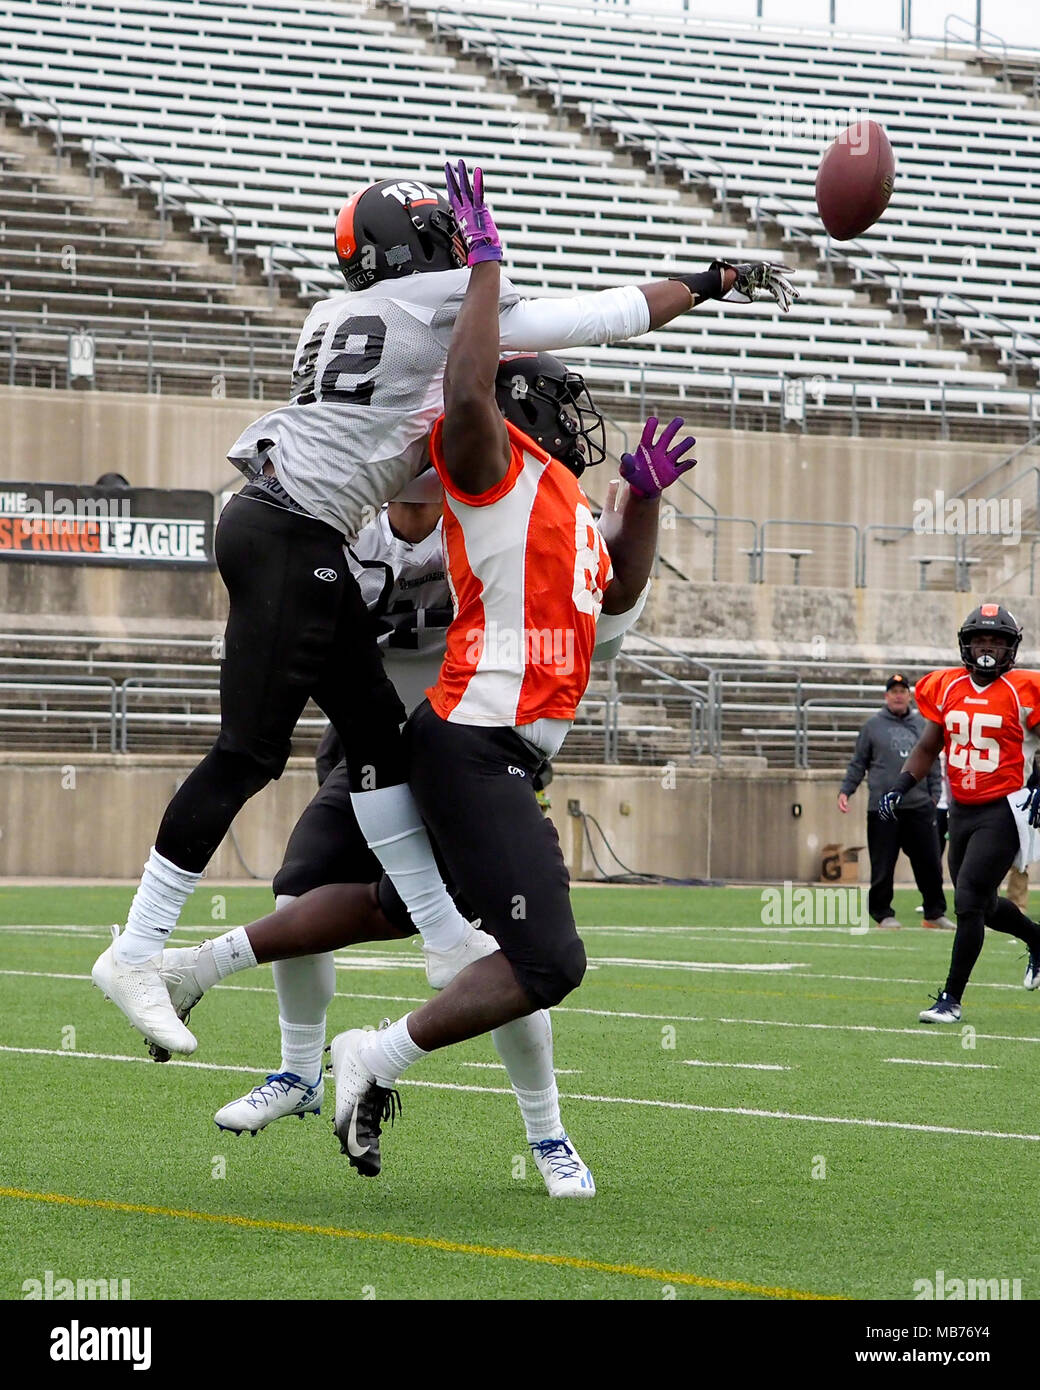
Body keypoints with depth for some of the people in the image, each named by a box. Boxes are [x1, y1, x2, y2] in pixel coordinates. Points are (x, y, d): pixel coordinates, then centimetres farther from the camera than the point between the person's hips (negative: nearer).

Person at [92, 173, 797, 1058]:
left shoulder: (335, 317, 19)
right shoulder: (448, 303, -3)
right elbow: (601, 318, 2)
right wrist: (717, 281, 14)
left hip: (289, 537, 9)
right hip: (291, 540, -9)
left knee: (376, 729, 9)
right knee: (248, 753, -7)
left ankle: (447, 936, 11)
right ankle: (136, 951, -6)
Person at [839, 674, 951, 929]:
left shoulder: (922, 725, 14)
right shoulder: (873, 725, 6)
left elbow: (933, 764, 19)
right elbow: (858, 763, 9)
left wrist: (935, 794, 9)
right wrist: (845, 791, -1)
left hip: (919, 806, 2)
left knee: (930, 862, 2)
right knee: (882, 865, 0)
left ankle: (935, 912, 12)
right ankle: (882, 913, 11)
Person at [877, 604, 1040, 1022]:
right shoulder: (947, 688, 4)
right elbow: (928, 748, 16)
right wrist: (900, 786, 5)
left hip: (1003, 812, -6)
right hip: (961, 811, 6)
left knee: (969, 902, -12)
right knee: (982, 905, 16)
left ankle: (951, 999, -5)